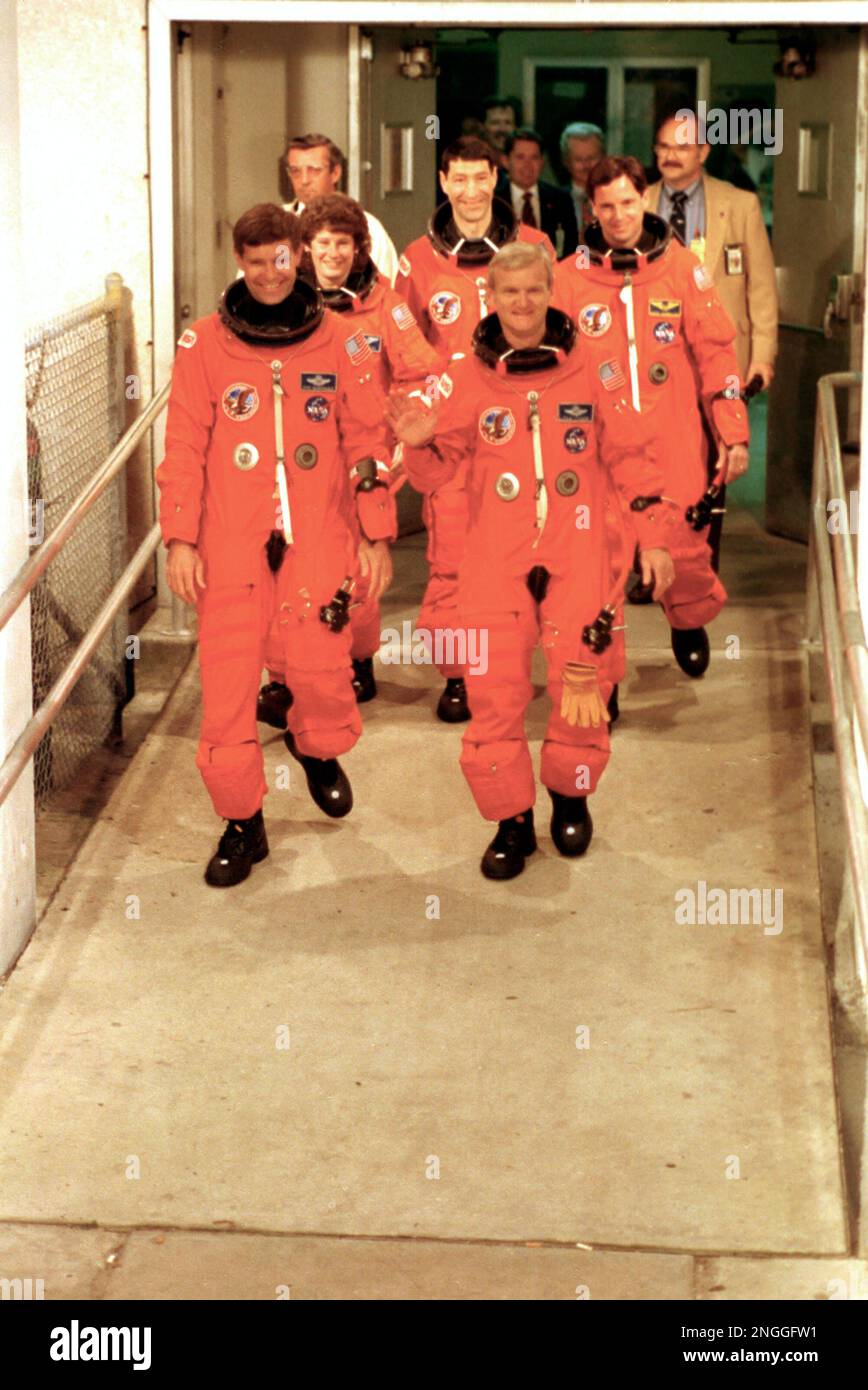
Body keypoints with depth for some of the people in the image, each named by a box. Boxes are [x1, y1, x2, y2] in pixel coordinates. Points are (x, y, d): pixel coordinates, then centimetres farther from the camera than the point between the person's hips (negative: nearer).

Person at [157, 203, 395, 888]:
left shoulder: (333, 339, 5)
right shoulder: (204, 343, 3)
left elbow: (364, 440, 8)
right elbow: (185, 447, 3)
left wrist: (378, 534, 6)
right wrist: (181, 539, -2)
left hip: (317, 538, 0)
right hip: (230, 545, 0)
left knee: (322, 667, -4)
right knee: (228, 683, -2)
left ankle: (319, 748, 32)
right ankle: (242, 823, 12)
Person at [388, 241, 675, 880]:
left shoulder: (589, 369, 4)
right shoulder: (468, 378, 4)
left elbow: (629, 455, 9)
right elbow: (438, 468, 6)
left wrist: (653, 534, 5)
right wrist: (419, 442, -16)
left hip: (578, 553, 0)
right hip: (496, 559, 0)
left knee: (583, 683, -4)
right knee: (494, 689, -4)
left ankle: (571, 795, 24)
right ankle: (511, 821, 13)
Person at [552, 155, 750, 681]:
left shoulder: (682, 268, 3)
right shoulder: (570, 278, 2)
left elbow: (716, 351, 4)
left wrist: (733, 434, 1)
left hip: (673, 444, 0)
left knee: (683, 545, 0)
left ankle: (690, 619, 34)